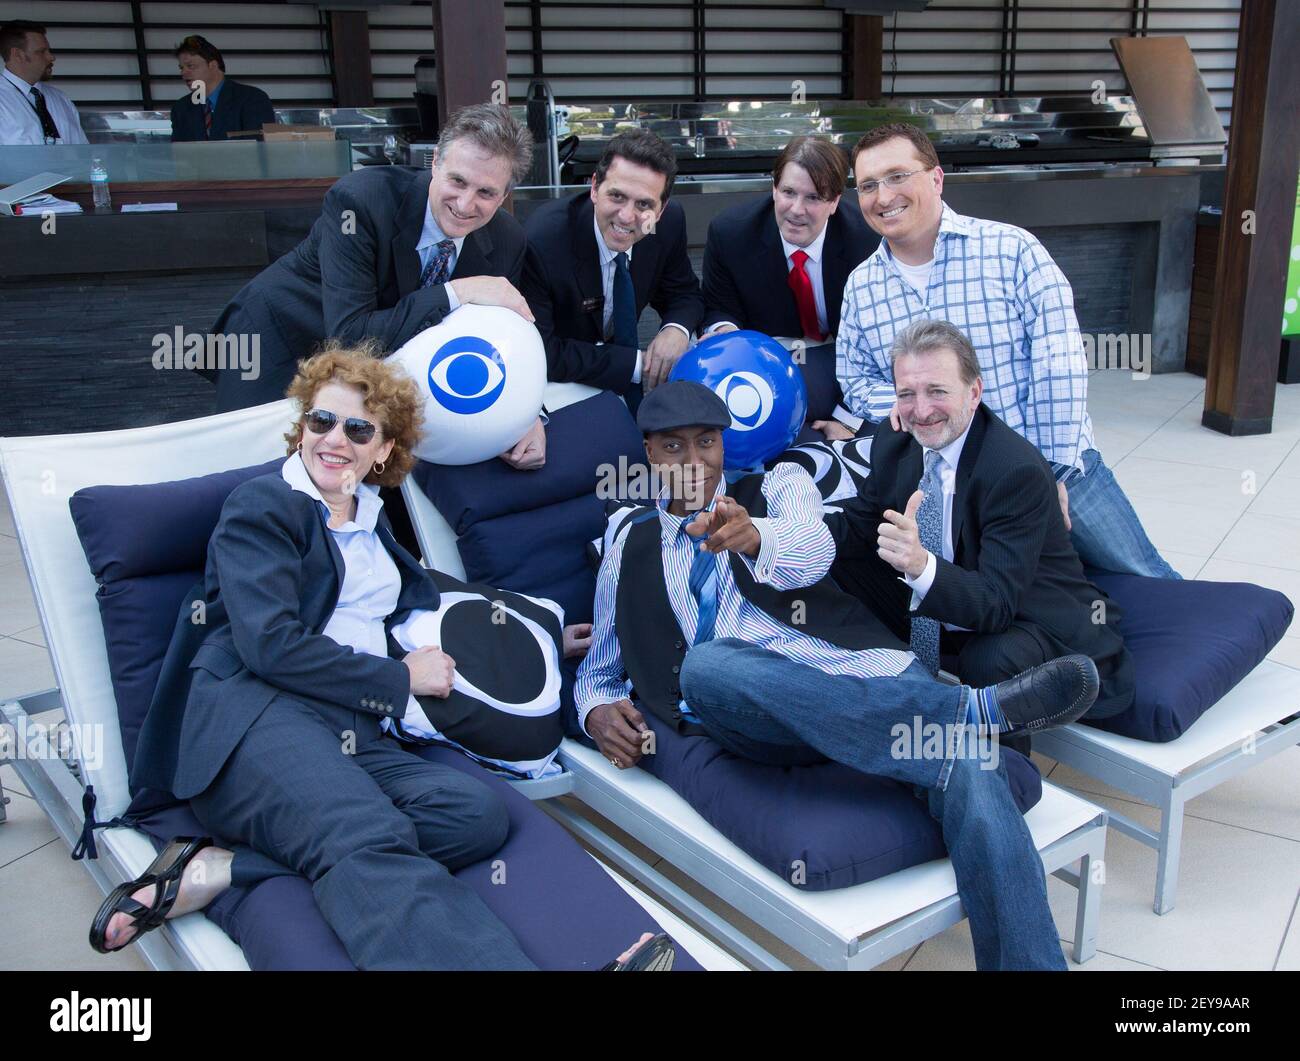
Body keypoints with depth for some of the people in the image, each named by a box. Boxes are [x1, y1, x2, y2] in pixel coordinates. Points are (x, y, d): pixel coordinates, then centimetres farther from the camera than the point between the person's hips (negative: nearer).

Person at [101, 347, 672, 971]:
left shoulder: (371, 526, 28)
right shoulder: (261, 505, 7)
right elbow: (270, 643, -7)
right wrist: (401, 678, -1)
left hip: (352, 733, 6)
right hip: (255, 712, -6)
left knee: (478, 812, -25)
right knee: (371, 839, -36)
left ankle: (224, 869, -31)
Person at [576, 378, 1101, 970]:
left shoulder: (779, 483, 18)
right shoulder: (629, 551, 23)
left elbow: (813, 548, -6)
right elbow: (597, 669, 29)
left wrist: (752, 536, -31)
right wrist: (598, 713, 3)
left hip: (859, 673, 0)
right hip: (755, 719, 0)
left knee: (970, 782, -31)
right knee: (703, 664, -37)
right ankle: (974, 712, -31)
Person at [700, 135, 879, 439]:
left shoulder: (866, 240, -17)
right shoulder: (729, 232, -13)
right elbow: (719, 310, -1)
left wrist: (850, 417, -21)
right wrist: (724, 329, -29)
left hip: (842, 354, -1)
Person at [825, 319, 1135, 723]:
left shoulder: (1018, 470, -28)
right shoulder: (895, 440, -6)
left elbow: (997, 603, -32)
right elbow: (857, 525, 1)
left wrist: (921, 565, -52)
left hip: (1024, 619, -6)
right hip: (933, 608, 7)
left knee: (990, 660, -38)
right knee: (838, 558, -6)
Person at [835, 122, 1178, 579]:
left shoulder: (1012, 249, -11)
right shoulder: (859, 286, 2)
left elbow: (1057, 369, -14)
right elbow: (854, 378, 9)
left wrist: (1053, 474, -15)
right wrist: (901, 402, -14)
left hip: (1060, 471, -1)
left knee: (1150, 587, 9)